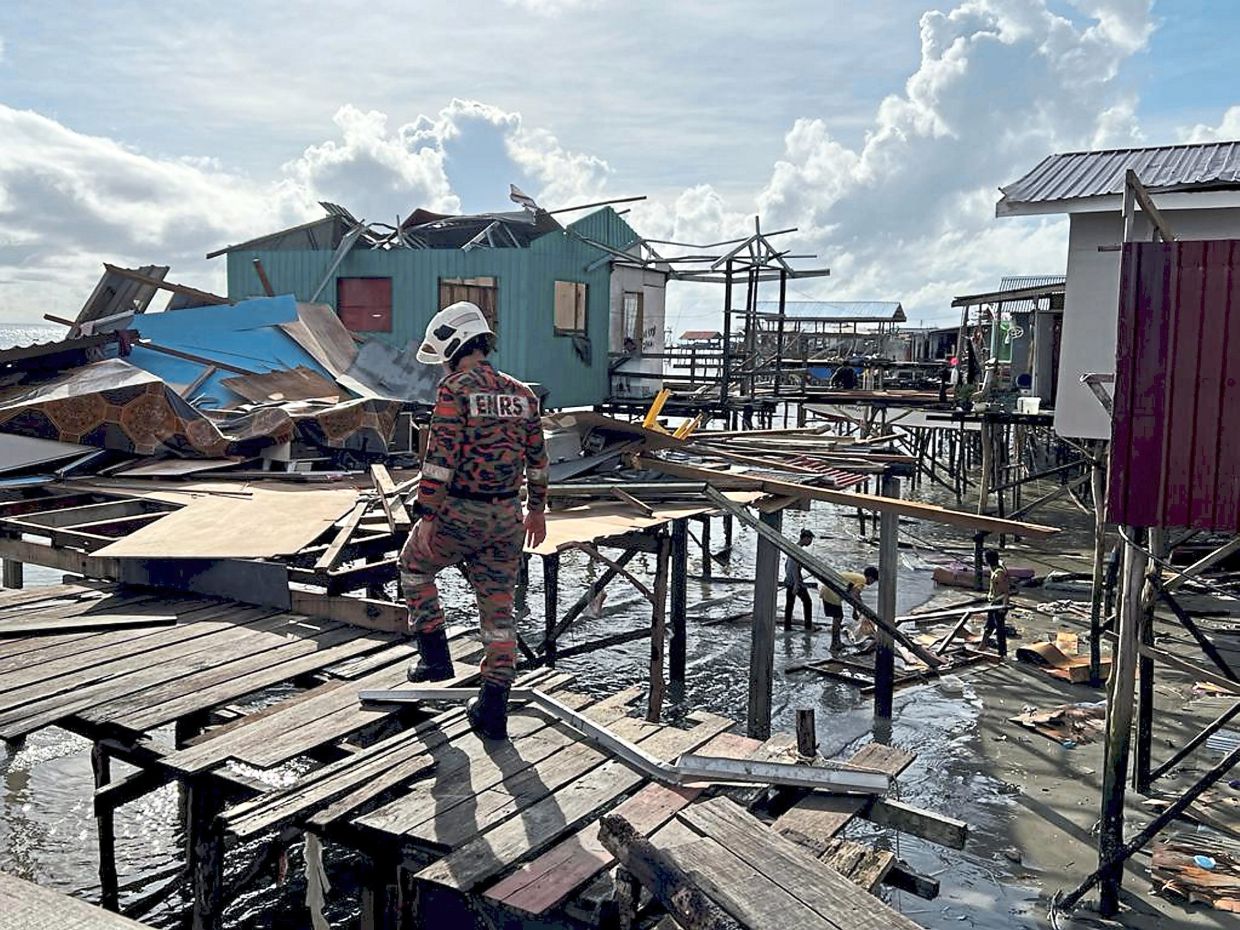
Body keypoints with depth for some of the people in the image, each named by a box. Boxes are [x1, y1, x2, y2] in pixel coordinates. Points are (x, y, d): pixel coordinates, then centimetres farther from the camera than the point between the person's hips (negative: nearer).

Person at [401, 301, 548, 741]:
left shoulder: (454, 390, -11)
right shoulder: (521, 393, 9)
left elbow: (441, 458, -17)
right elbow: (536, 457, 16)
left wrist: (427, 515, -14)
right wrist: (536, 508, 26)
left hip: (460, 511, -5)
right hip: (506, 516, 5)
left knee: (415, 565, 24)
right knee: (498, 608, 10)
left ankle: (434, 654, 24)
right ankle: (493, 707, 13)